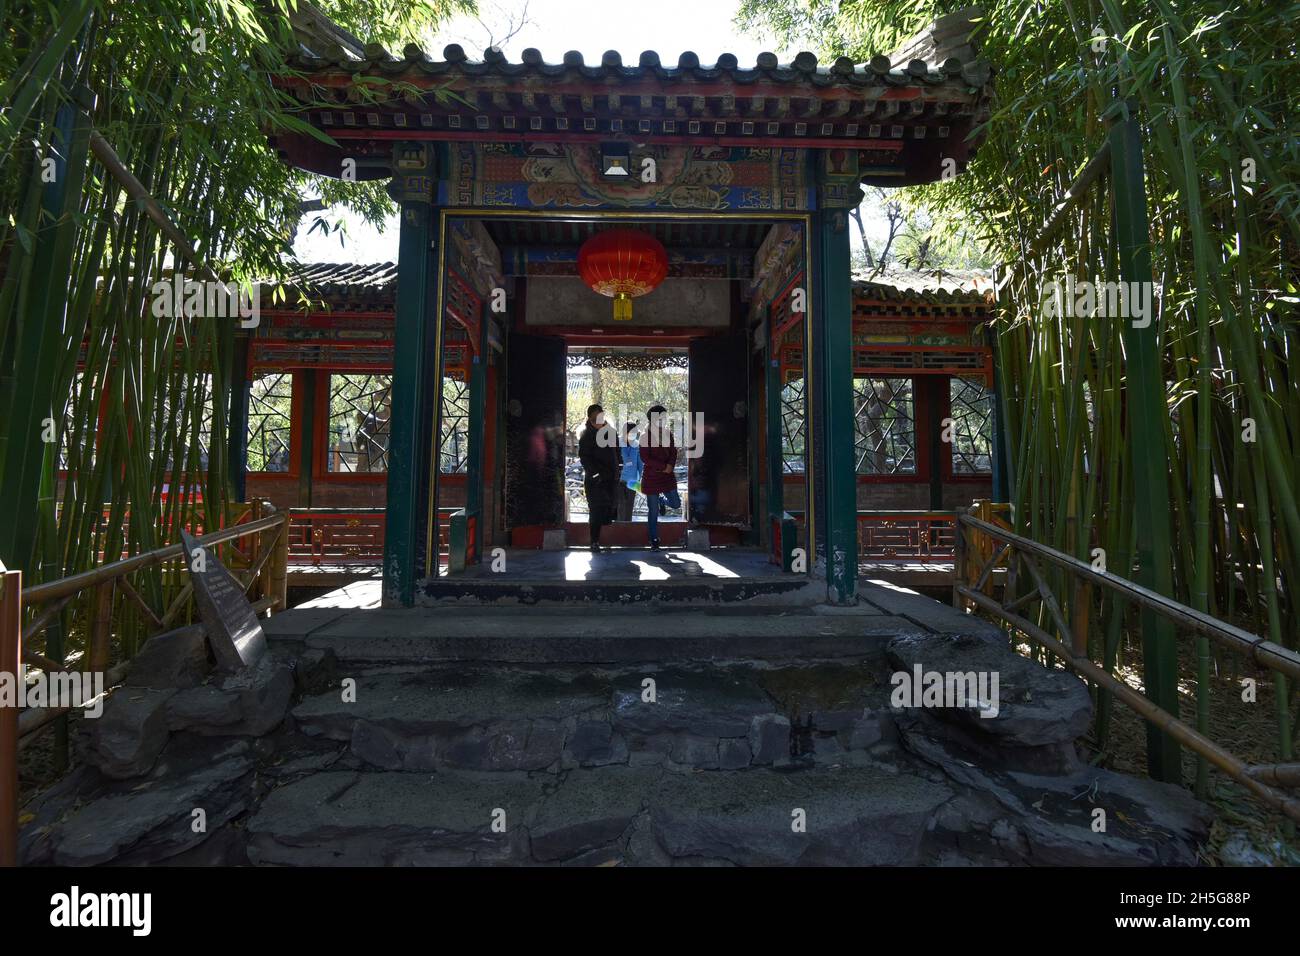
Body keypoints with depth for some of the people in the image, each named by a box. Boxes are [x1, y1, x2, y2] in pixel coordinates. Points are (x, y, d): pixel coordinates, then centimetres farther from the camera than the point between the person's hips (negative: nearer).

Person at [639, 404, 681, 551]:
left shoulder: (668, 433, 6)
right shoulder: (646, 435, -9)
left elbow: (673, 452, 8)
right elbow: (645, 458, -14)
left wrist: (670, 465, -12)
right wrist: (664, 466, -15)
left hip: (667, 475, 5)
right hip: (651, 477, -4)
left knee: (676, 504, 2)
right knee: (653, 512, 2)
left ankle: (661, 500, 35)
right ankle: (654, 540, 15)